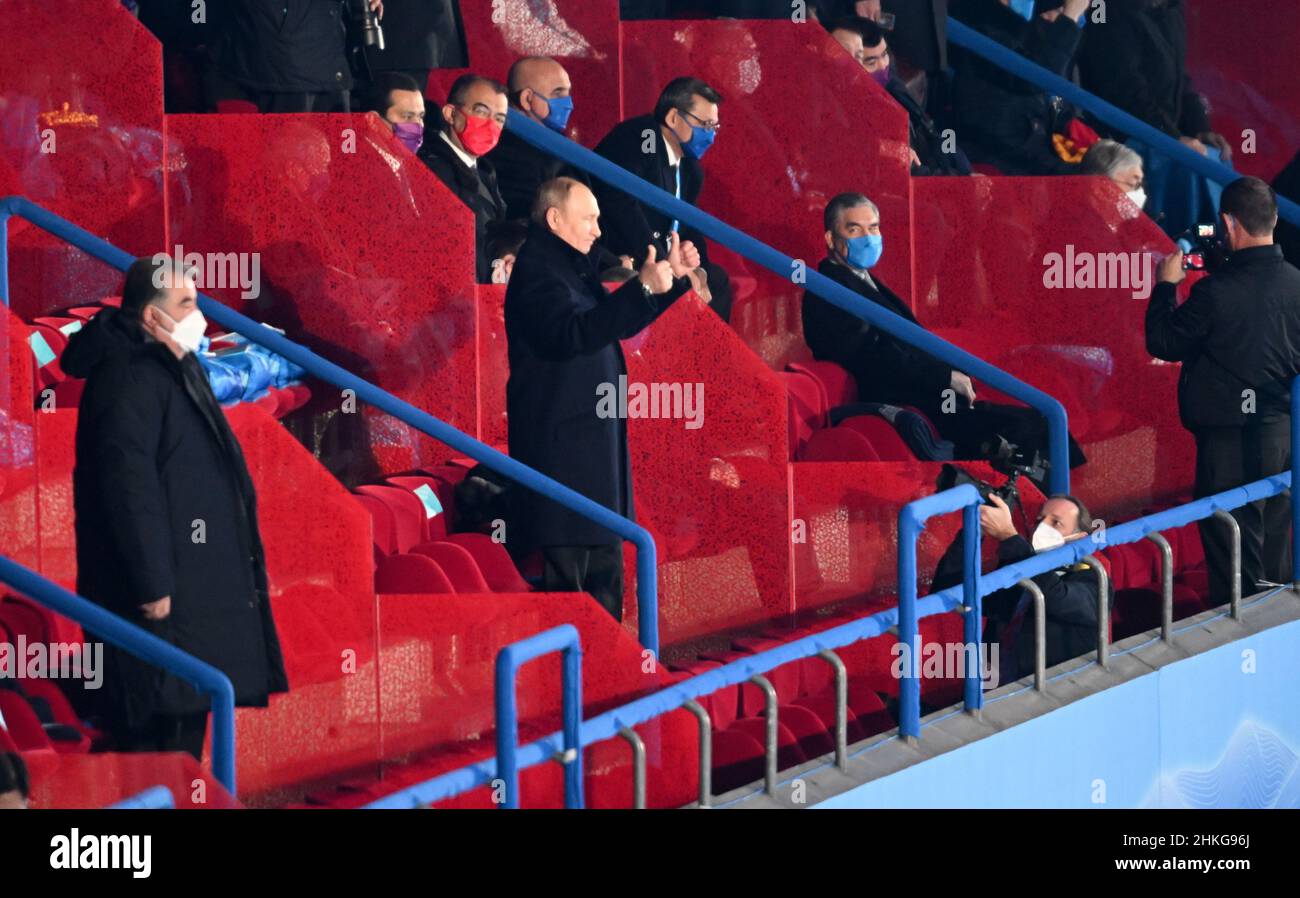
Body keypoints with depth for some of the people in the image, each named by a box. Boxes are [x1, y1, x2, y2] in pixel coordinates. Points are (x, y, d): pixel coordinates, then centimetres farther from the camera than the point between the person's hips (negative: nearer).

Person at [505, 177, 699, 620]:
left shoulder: (572, 268, 18)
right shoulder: (537, 272, -15)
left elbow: (619, 323, 28)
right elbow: (574, 333, -30)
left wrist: (674, 277, 18)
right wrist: (642, 288, -34)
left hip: (594, 437, 11)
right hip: (562, 446, -11)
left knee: (604, 560, 14)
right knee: (564, 568, -11)